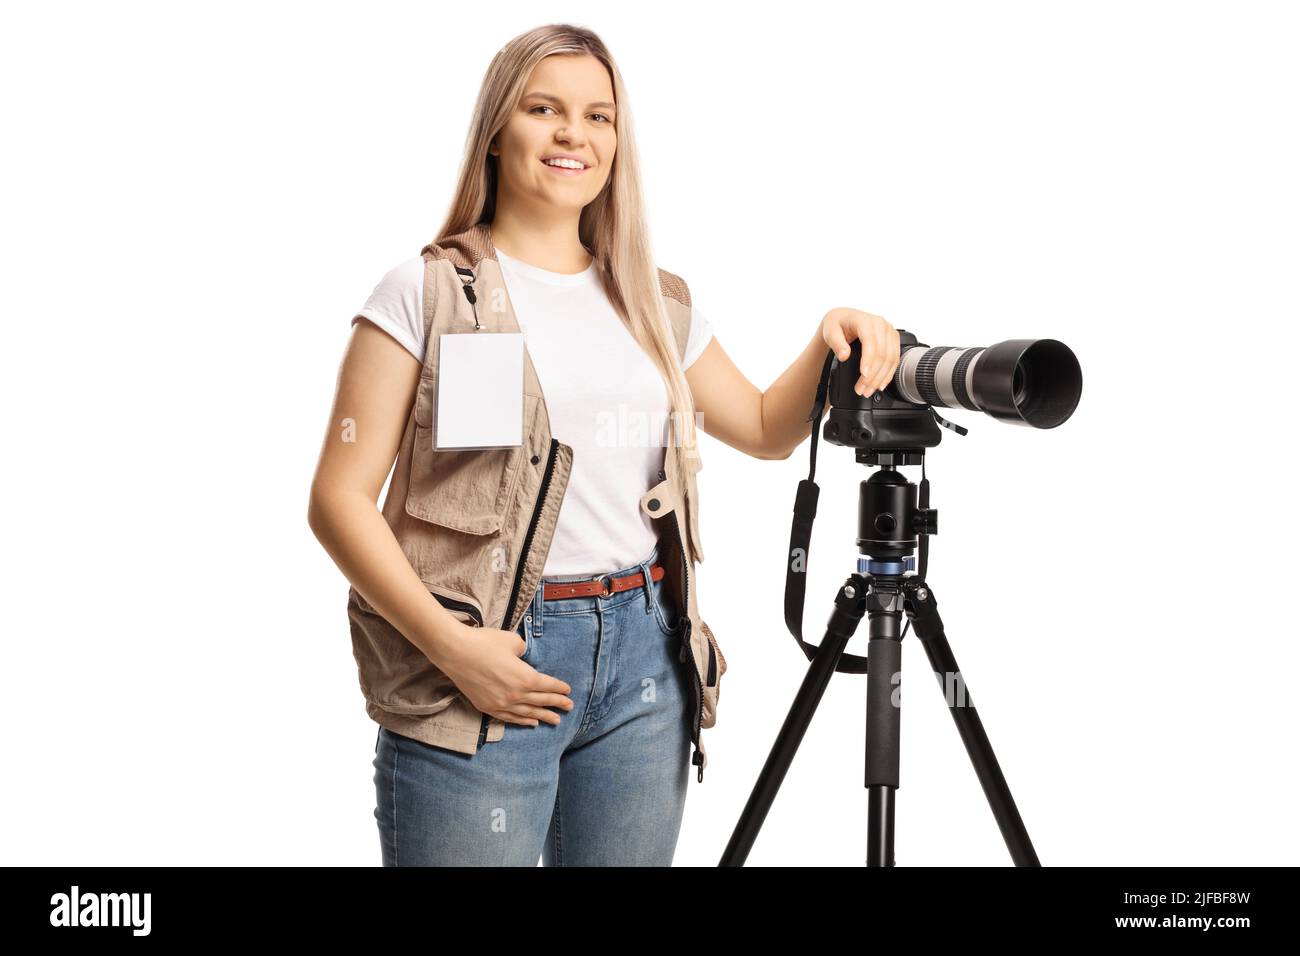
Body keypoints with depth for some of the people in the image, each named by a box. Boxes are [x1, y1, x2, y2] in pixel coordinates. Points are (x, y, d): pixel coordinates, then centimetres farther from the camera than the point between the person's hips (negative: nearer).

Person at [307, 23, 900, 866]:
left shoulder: (655, 303, 13)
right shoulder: (426, 291, -2)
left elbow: (766, 429, 23)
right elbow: (340, 498, -7)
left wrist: (830, 340, 4)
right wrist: (450, 645, -18)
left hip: (642, 657, 5)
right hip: (486, 663, -4)